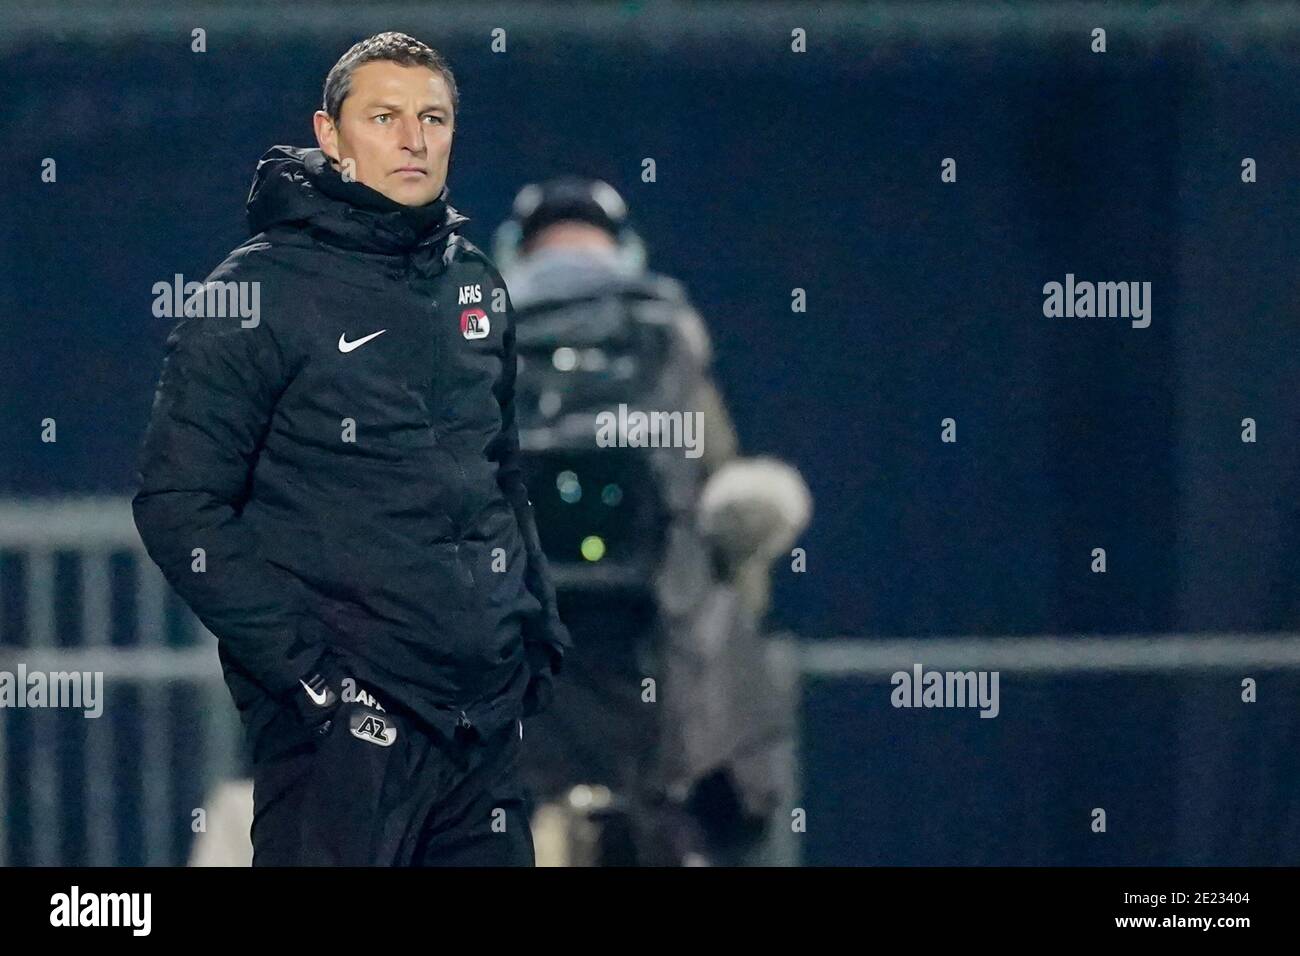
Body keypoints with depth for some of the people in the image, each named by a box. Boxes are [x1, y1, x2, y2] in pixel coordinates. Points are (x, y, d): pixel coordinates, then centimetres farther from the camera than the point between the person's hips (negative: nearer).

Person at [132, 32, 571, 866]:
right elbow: (179, 504, -11)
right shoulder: (261, 290, -6)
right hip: (344, 724, -6)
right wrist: (306, 666, -16)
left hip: (490, 715, 6)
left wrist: (540, 622, 14)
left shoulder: (475, 283, 14)